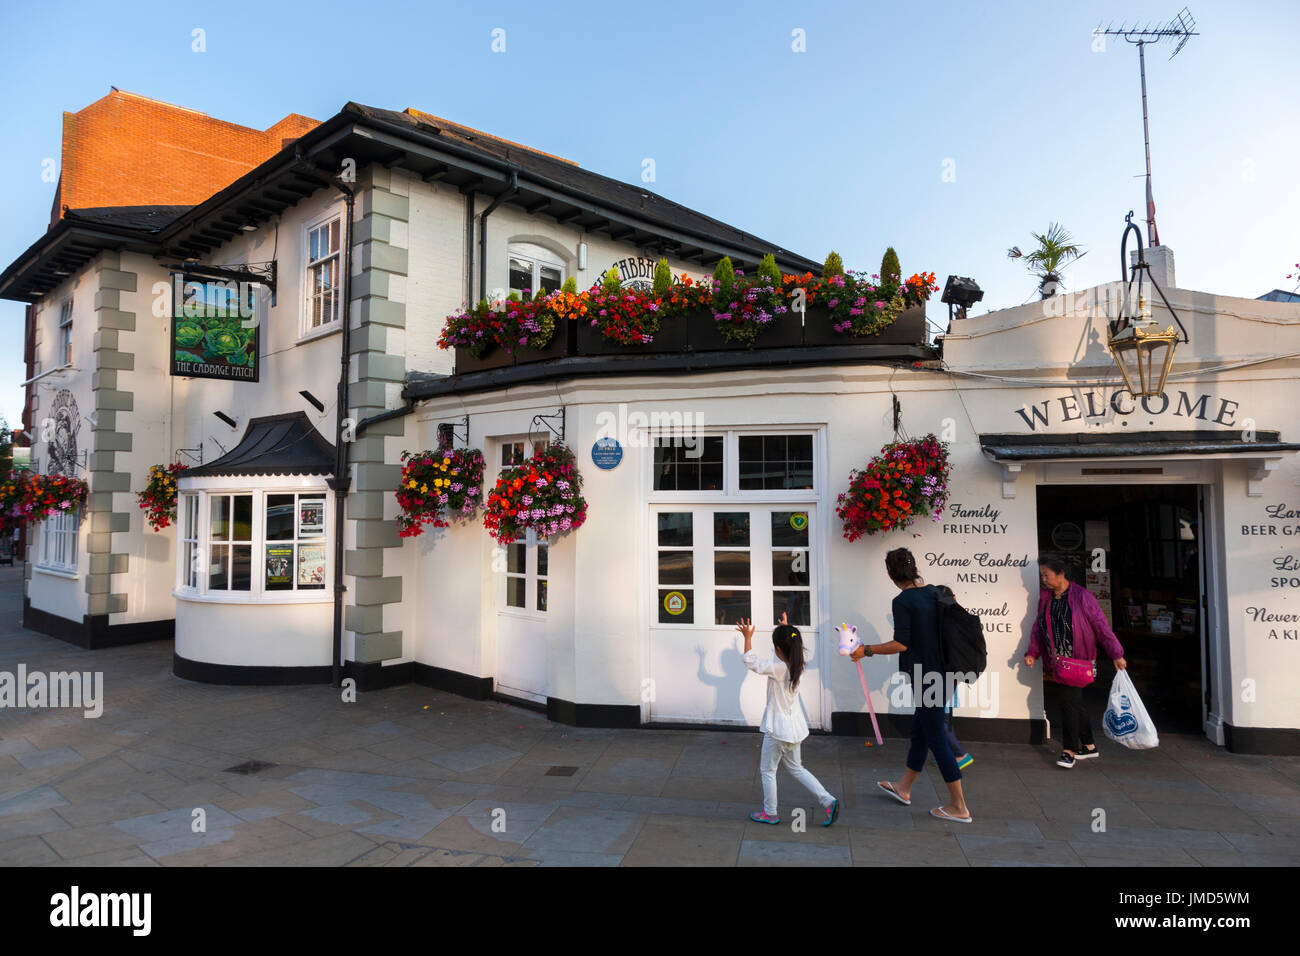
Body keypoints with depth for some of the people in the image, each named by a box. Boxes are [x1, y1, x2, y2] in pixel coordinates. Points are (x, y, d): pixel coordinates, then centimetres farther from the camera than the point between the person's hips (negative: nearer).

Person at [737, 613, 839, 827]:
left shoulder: (777, 667, -23)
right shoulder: (797, 664, -2)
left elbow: (751, 662, -17)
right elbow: (789, 647, 19)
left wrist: (748, 637, -10)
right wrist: (785, 629, 25)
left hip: (778, 729, -8)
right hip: (794, 727, 8)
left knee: (767, 770, 10)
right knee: (796, 768, 21)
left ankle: (770, 813, 20)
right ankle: (827, 801, 13)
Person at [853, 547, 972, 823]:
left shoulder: (903, 601, -18)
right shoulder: (933, 592, 6)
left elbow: (902, 644, -21)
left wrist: (867, 650, -11)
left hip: (927, 677, -9)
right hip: (943, 672, 9)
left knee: (936, 738, 2)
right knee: (919, 729, 20)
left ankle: (959, 806, 10)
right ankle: (903, 788, 35)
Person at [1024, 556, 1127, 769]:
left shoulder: (1081, 596, -8)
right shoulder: (1044, 597, 8)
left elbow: (1101, 625, -6)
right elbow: (1038, 628, 13)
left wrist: (1116, 654, -7)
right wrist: (1032, 653, 1)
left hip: (1077, 661, -5)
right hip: (1054, 662, 5)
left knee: (1068, 701, -10)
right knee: (1073, 704, 12)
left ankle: (1069, 751, 2)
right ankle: (1089, 745, 28)